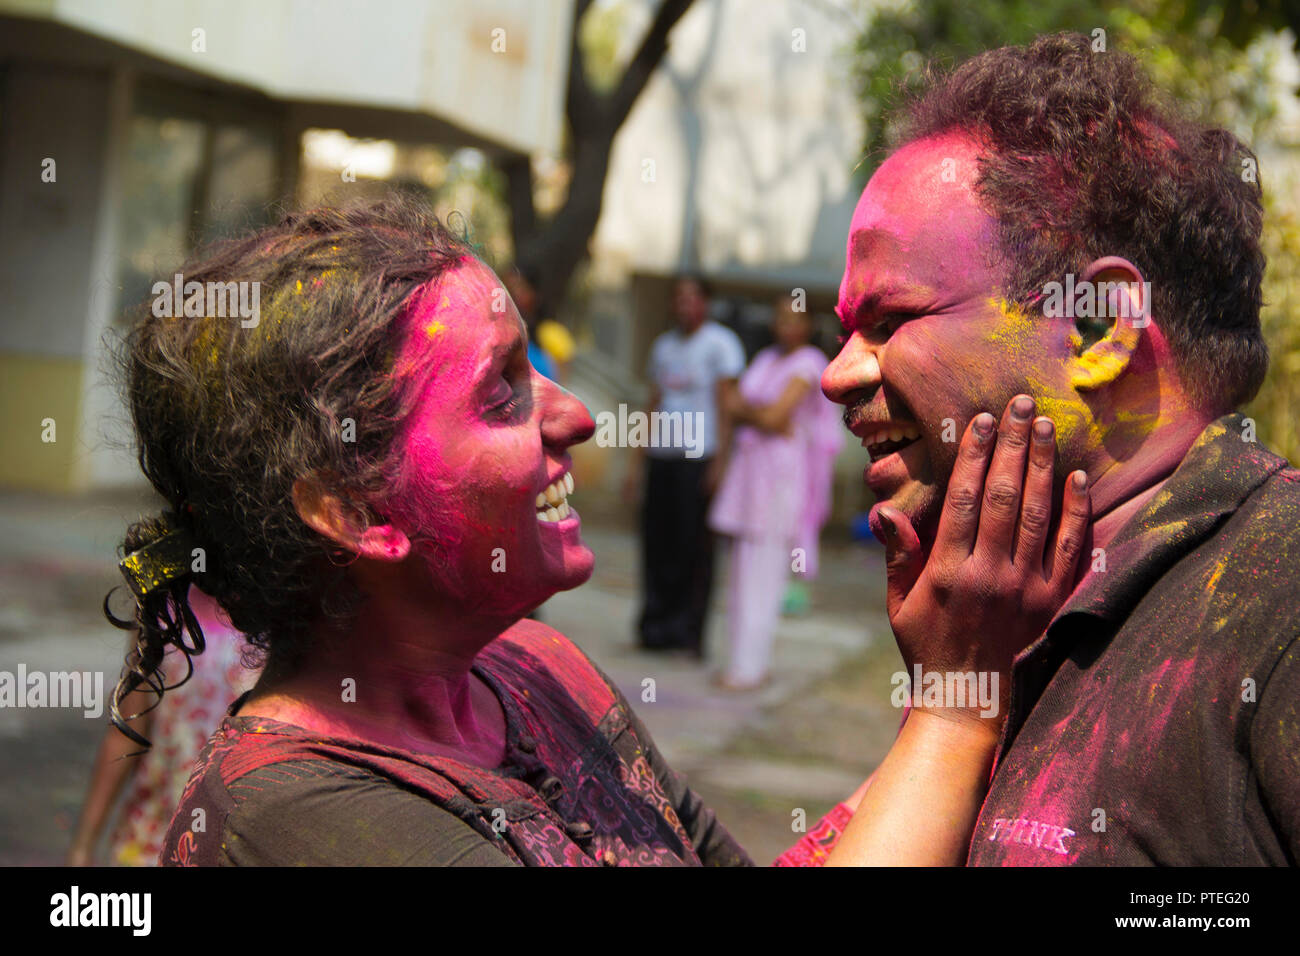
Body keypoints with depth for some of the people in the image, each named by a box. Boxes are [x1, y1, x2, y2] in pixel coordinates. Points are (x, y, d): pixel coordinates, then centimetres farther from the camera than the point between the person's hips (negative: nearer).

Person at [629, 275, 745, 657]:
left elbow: (725, 406, -6)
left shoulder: (721, 343, 0)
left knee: (694, 546, -7)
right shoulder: (663, 346, 19)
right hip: (661, 456, 6)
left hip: (699, 456, -6)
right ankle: (656, 627, 9)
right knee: (657, 543, 3)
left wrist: (720, 462, -15)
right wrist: (635, 464, 16)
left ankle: (689, 631, -3)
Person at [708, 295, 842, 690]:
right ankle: (748, 663, 14)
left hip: (782, 475, -8)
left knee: (763, 573, -8)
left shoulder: (808, 365, -8)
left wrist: (744, 408, 0)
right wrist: (763, 416, -9)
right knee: (743, 571, 8)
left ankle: (748, 667, -7)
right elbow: (735, 407, 9)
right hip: (750, 467, 8)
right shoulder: (766, 359, 17)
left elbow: (773, 416, -17)